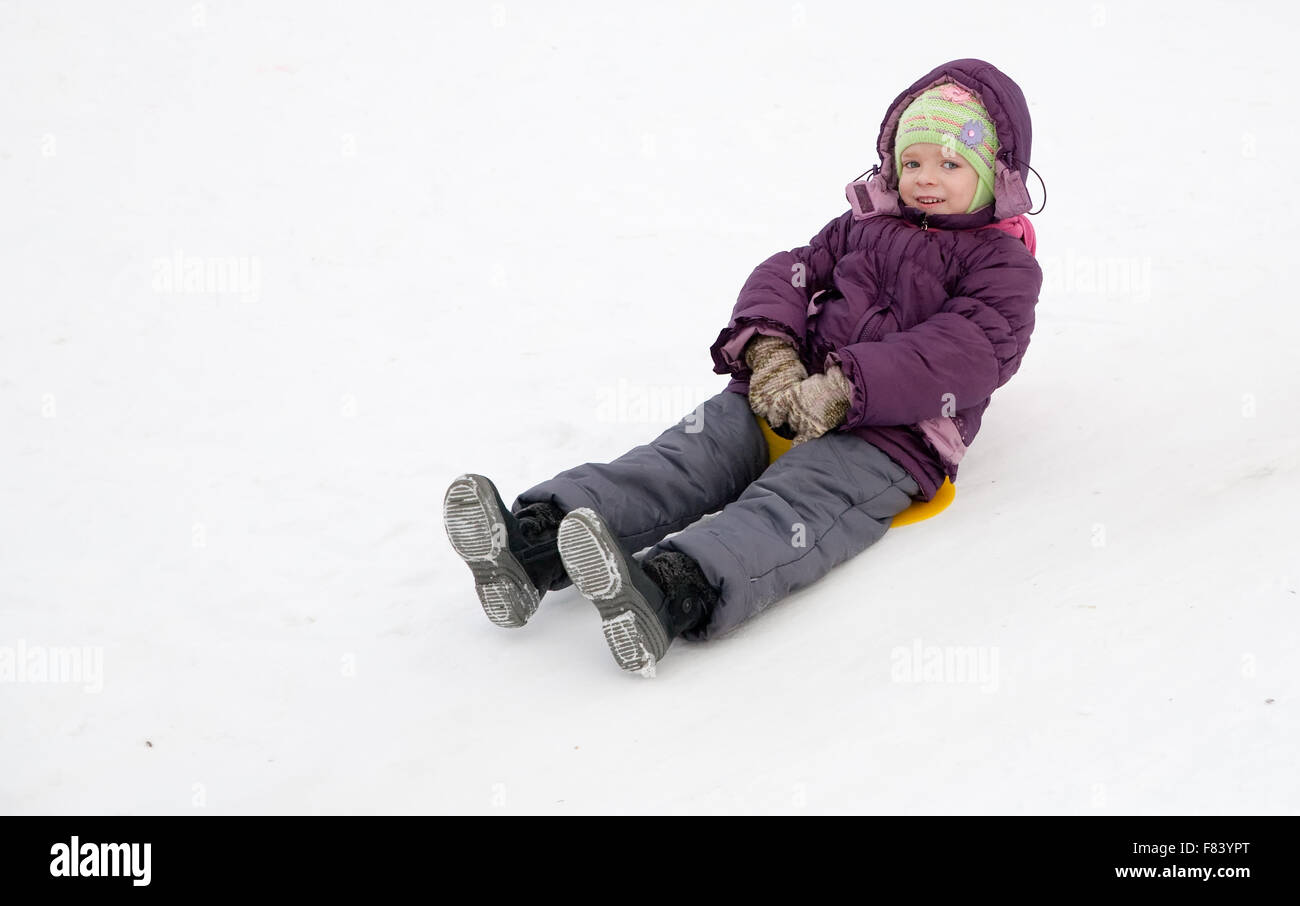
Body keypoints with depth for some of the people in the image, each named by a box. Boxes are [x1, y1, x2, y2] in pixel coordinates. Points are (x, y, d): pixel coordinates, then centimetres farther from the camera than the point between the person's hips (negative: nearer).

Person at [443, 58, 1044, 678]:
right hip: (787, 393, 6)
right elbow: (788, 274, 17)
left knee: (797, 499, -34)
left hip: (890, 431, -6)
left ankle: (674, 591, -64)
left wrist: (845, 390, -20)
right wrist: (769, 348, -8)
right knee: (691, 452, -20)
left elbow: (964, 354, -10)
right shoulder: (863, 226, 26)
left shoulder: (1002, 264, 7)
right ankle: (533, 537, -41)